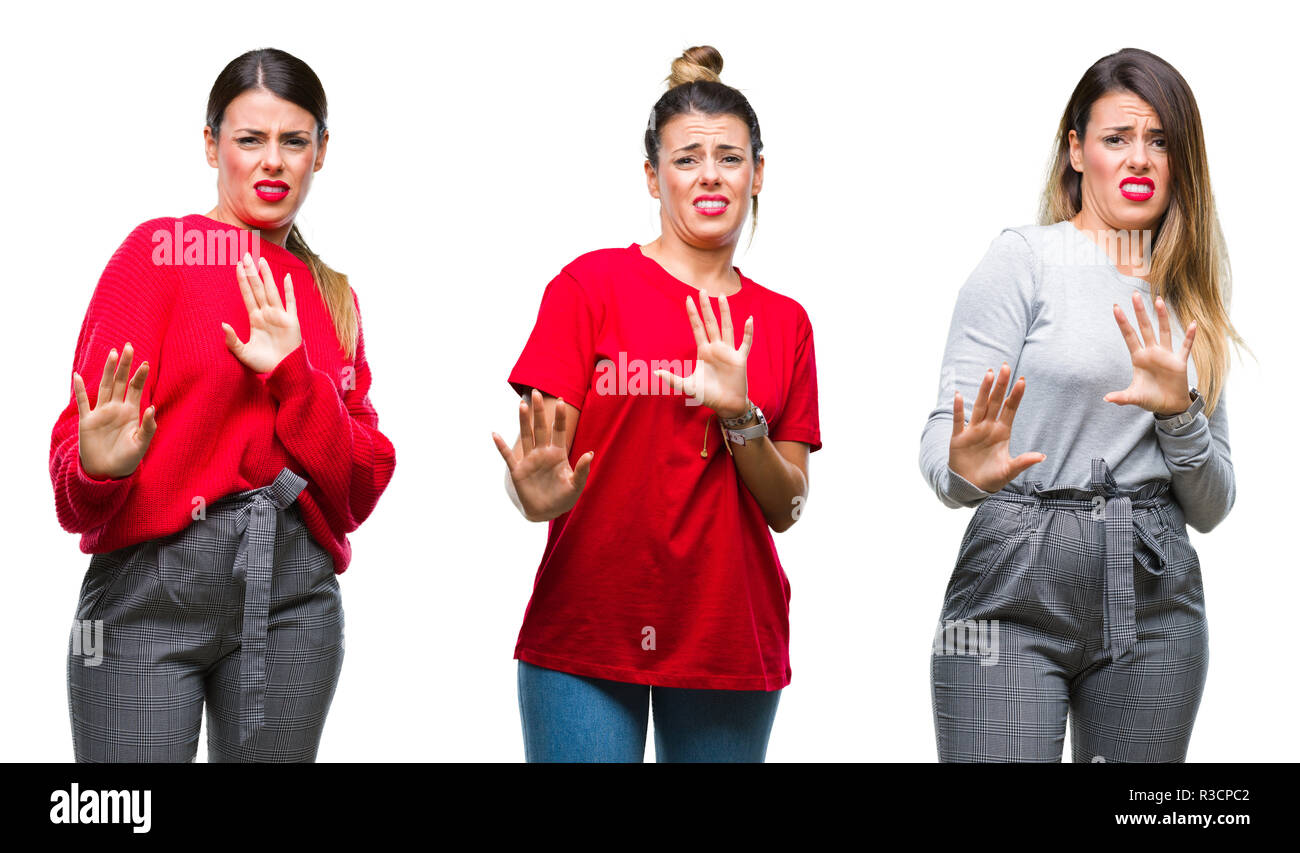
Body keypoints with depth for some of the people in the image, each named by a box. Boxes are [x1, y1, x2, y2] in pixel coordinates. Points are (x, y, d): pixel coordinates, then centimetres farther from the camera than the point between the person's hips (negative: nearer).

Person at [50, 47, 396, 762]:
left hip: (296, 596, 4)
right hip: (152, 590, -4)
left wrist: (292, 377, -9)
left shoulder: (331, 297, 15)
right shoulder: (159, 250, 1)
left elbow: (359, 494, 5)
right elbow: (83, 435, -4)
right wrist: (96, 473, -27)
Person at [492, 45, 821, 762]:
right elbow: (538, 472, -4)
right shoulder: (591, 285, -2)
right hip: (584, 640, -3)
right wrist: (539, 491, -26)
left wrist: (738, 413, -12)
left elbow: (786, 509, 4)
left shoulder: (782, 323, 9)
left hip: (732, 642, 3)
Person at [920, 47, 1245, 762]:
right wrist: (965, 471, -31)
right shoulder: (1023, 260, 1)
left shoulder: (1190, 302, 16)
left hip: (1157, 599, 4)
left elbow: (1210, 508, 13)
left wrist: (1179, 413, -6)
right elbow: (943, 436, -8)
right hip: (1017, 591, -4)